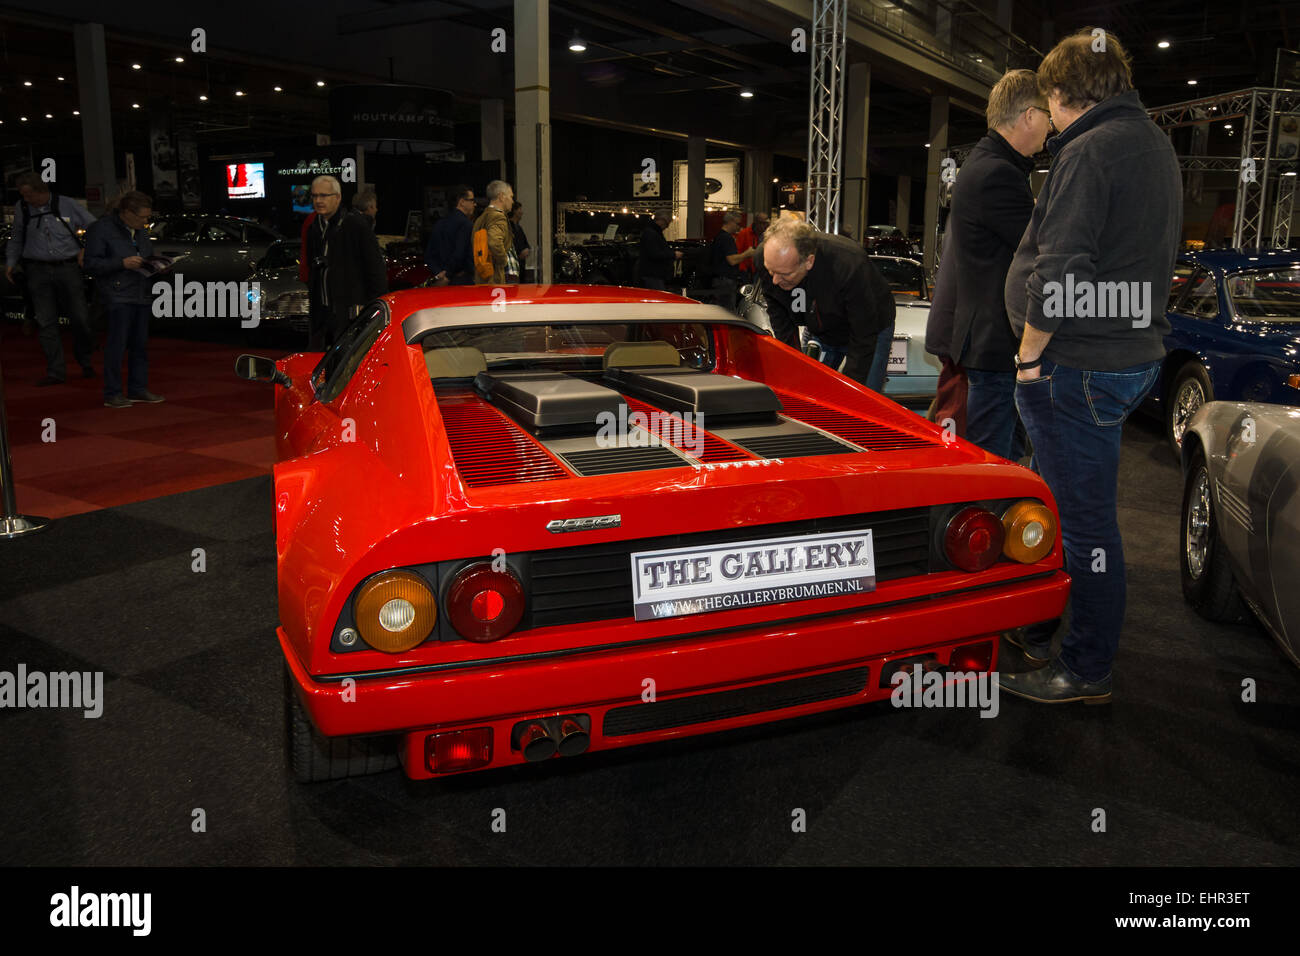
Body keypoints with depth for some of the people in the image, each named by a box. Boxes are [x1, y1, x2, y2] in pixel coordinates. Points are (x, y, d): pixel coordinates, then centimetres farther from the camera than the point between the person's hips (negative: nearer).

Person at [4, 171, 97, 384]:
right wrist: (10, 262, 8)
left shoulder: (67, 205, -1)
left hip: (67, 268, -1)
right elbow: (16, 240, 18)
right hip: (38, 271, 2)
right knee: (46, 323, -1)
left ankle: (85, 362, 24)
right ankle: (56, 372, 3)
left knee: (80, 318, 1)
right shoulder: (22, 209, 6)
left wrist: (86, 250, -1)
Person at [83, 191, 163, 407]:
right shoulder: (101, 229, -6)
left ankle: (138, 388, 18)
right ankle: (112, 393, -2)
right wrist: (122, 263, -21)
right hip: (118, 296, -7)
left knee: (140, 344, 9)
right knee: (117, 344, -7)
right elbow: (92, 263, -10)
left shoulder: (141, 231, 16)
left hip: (142, 294, 7)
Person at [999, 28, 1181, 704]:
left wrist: (1030, 356, -12)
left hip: (1078, 367, -10)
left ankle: (1086, 672, 12)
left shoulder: (1090, 150, -15)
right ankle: (1036, 628, 35)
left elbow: (1058, 274, -23)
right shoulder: (1155, 146, 16)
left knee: (1084, 519, -1)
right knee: (1064, 503, 20)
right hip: (1133, 354, 10)